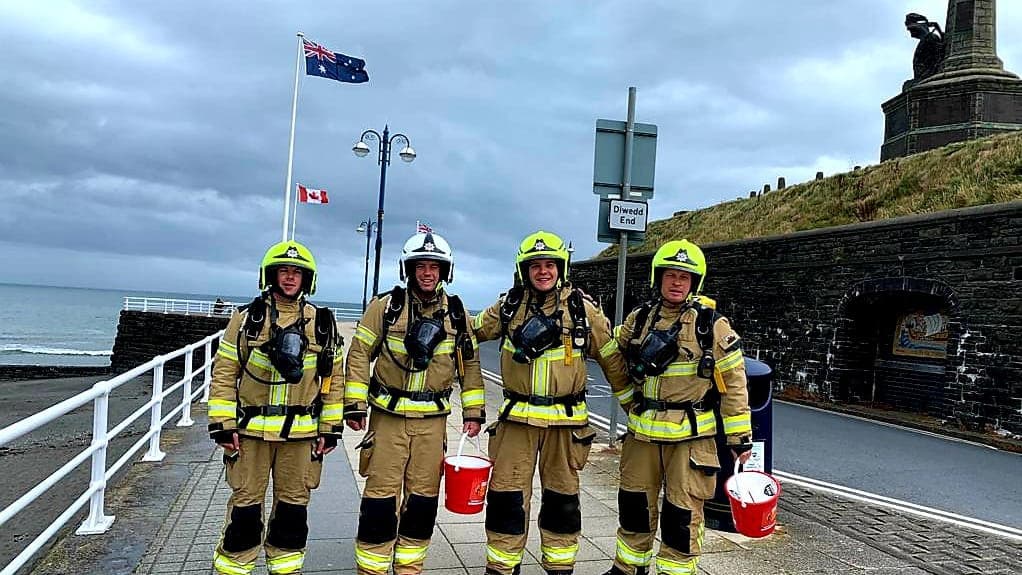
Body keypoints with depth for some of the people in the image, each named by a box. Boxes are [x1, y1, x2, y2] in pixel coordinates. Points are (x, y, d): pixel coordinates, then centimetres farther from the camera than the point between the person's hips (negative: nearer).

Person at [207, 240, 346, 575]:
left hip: (301, 433, 2)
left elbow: (334, 377, 6)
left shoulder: (323, 324, 4)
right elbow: (224, 373, 0)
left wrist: (331, 429, 3)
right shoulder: (247, 319, 0)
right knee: (245, 503, 7)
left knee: (294, 504, 12)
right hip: (251, 430, -1)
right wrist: (222, 425, -6)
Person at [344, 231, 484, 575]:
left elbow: (469, 364, 11)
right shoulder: (386, 307, -2)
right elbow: (359, 354, -1)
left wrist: (473, 411, 6)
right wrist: (355, 404, -7)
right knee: (381, 495, 0)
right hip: (388, 415, -2)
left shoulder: (457, 314, 5)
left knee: (423, 496, 9)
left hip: (433, 419, 2)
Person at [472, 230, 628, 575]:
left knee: (562, 497, 12)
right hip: (517, 418, 1)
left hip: (566, 420, -1)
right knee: (506, 495, 3)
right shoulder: (509, 307, 1)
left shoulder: (582, 309, -2)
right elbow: (471, 332, 15)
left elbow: (612, 359, 5)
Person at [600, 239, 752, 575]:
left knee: (683, 512, 3)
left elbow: (733, 383, -4)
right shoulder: (638, 319, 4)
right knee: (634, 503, 15)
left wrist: (740, 437, -3)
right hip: (642, 431, 4)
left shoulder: (712, 325, -7)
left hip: (690, 434, -4)